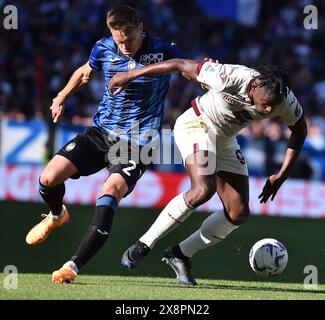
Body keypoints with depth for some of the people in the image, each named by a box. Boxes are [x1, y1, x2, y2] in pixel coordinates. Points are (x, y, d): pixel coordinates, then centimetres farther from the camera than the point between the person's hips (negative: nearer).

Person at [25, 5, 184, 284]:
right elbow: (85, 72, 22)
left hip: (136, 143, -4)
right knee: (48, 179, -9)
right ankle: (56, 215, 30)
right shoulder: (104, 48, -1)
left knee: (110, 193, -29)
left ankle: (73, 266, -27)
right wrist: (62, 97, 29)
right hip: (101, 132, 4)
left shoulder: (165, 51, -12)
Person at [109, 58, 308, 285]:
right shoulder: (231, 78, -34)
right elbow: (180, 64, -23)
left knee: (239, 214, -1)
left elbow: (300, 131, 2)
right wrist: (131, 76, -17)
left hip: (225, 141, 6)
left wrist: (281, 175, -2)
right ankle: (143, 245, -21)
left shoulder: (286, 101, -20)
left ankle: (181, 254, 13)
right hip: (196, 126, -6)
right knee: (203, 189, -30)